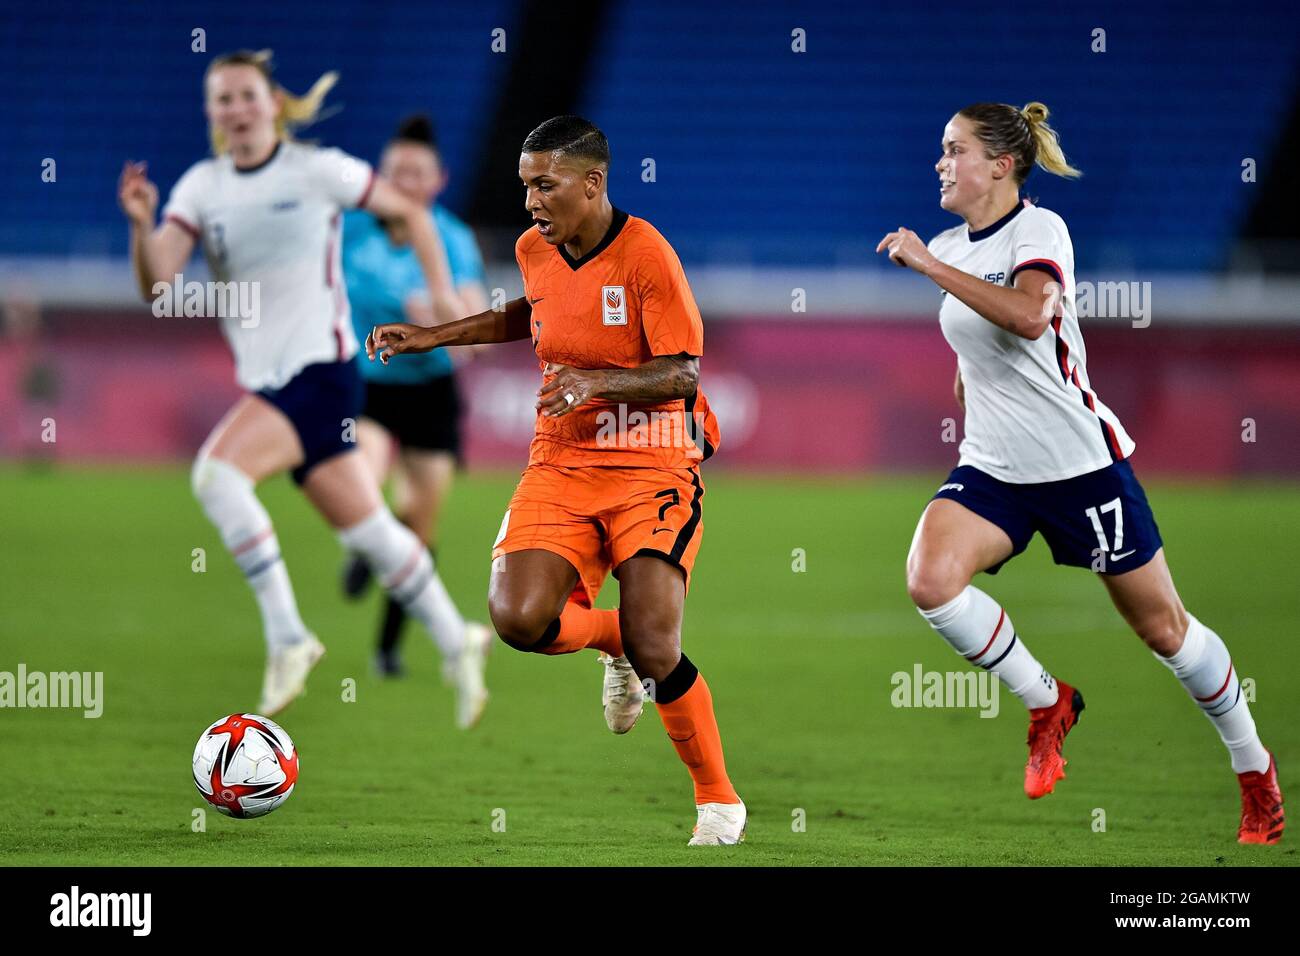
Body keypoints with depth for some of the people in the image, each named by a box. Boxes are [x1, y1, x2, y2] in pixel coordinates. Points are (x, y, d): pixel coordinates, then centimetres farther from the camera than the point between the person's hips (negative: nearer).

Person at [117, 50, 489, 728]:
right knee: (367, 531, 12)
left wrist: (441, 290, 3)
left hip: (320, 369, -6)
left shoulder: (317, 170, -5)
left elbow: (408, 212, 9)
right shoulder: (201, 187, 6)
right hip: (264, 381, 6)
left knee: (216, 472, -26)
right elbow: (156, 285, -4)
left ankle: (287, 637, -19)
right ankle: (455, 643, 29)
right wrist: (142, 225, -22)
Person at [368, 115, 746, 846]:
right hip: (561, 458, 5)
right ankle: (613, 639, 17)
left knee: (655, 650, -18)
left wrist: (598, 381, -27)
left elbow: (682, 375, -13)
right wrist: (434, 337, 24)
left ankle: (719, 800, 5)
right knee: (518, 618, -19)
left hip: (650, 463, -5)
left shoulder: (645, 254, -13)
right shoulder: (534, 249, 6)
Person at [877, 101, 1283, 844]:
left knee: (1162, 627, 4)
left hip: (1082, 465, -6)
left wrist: (929, 266, -33)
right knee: (931, 578, -23)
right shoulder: (949, 247, 7)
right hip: (993, 470, 6)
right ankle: (1047, 702, -2)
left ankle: (1255, 768, 24)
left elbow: (1029, 314, -36)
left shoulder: (1037, 229, -14)